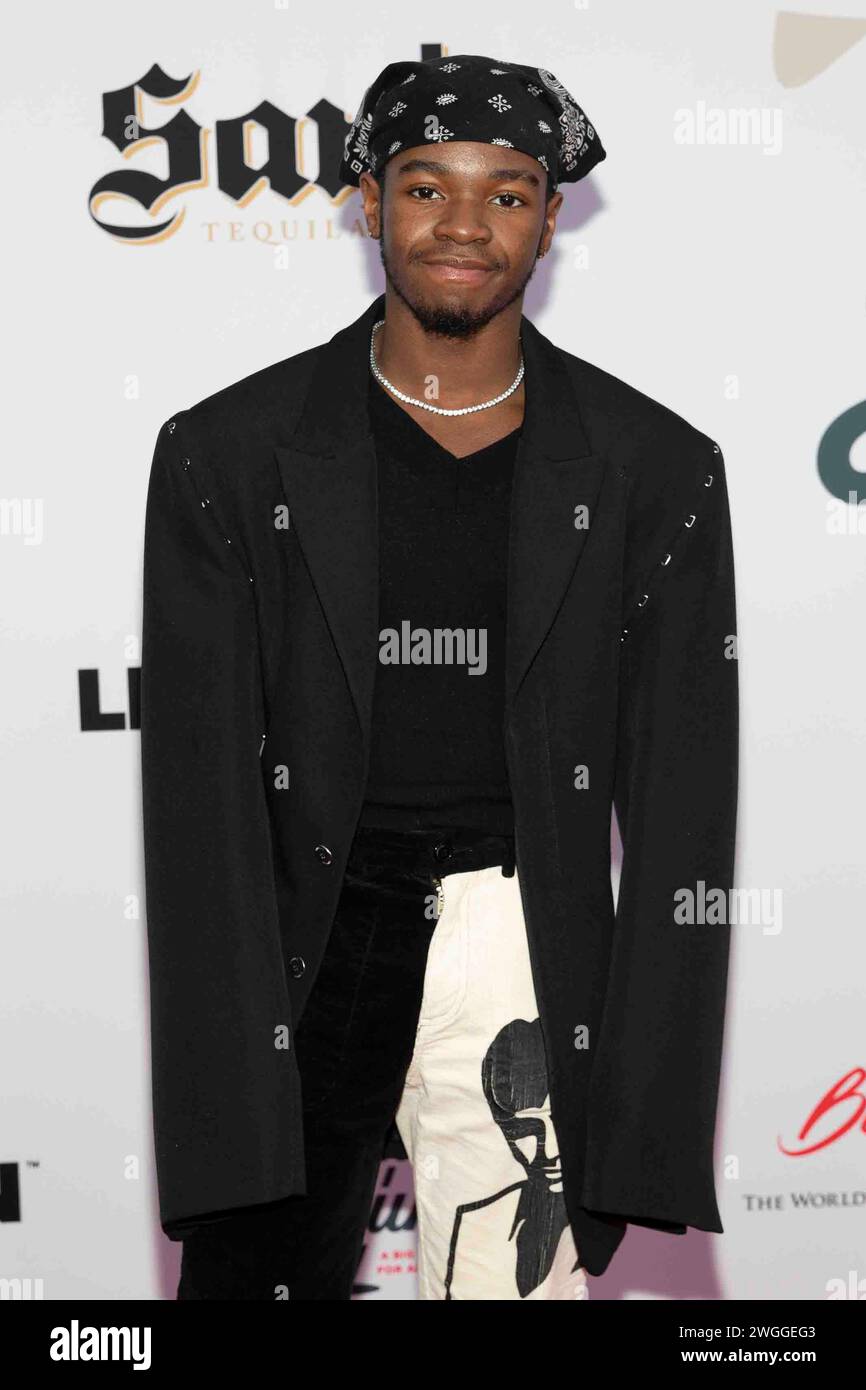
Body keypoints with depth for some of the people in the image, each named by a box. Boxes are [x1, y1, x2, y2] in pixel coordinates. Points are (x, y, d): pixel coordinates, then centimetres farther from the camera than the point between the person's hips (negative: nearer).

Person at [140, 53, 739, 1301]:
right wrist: (228, 1135, -10)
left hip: (532, 957, 0)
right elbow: (200, 805, -3)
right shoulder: (228, 457, 1)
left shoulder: (656, 473, 3)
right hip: (296, 953, 1)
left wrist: (641, 1139, -4)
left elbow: (680, 823, 2)